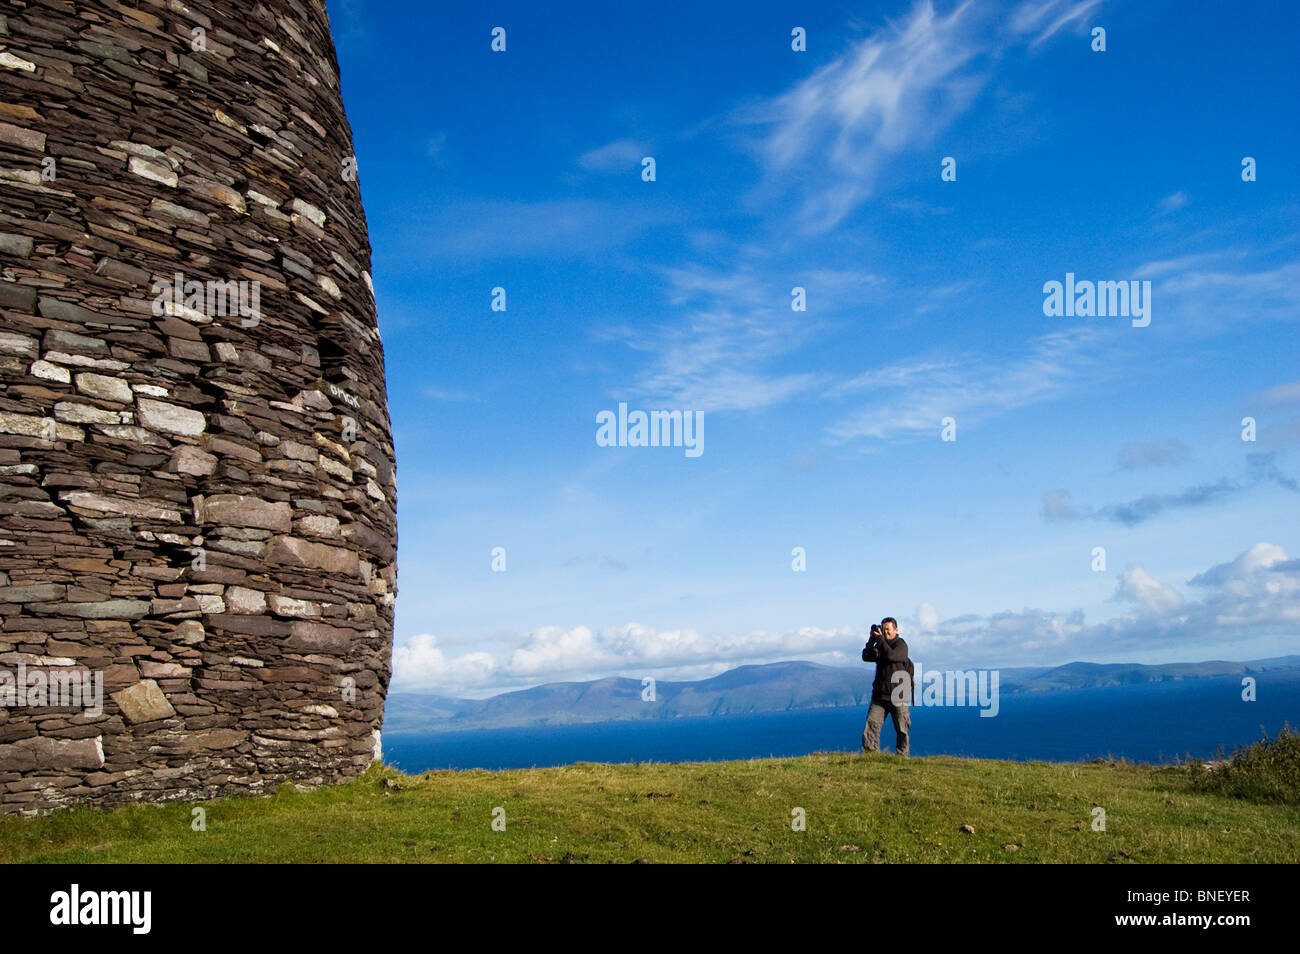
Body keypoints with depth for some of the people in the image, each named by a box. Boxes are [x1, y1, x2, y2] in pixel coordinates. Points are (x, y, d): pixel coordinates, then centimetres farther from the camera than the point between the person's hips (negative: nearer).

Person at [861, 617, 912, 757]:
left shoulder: (901, 645, -3)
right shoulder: (880, 645, 15)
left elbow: (891, 655, -22)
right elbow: (866, 657, 4)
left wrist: (880, 639, -14)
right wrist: (872, 640, -4)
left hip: (898, 696, -5)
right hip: (880, 694, 5)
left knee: (901, 730, 3)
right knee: (871, 724, -10)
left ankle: (902, 756, 13)